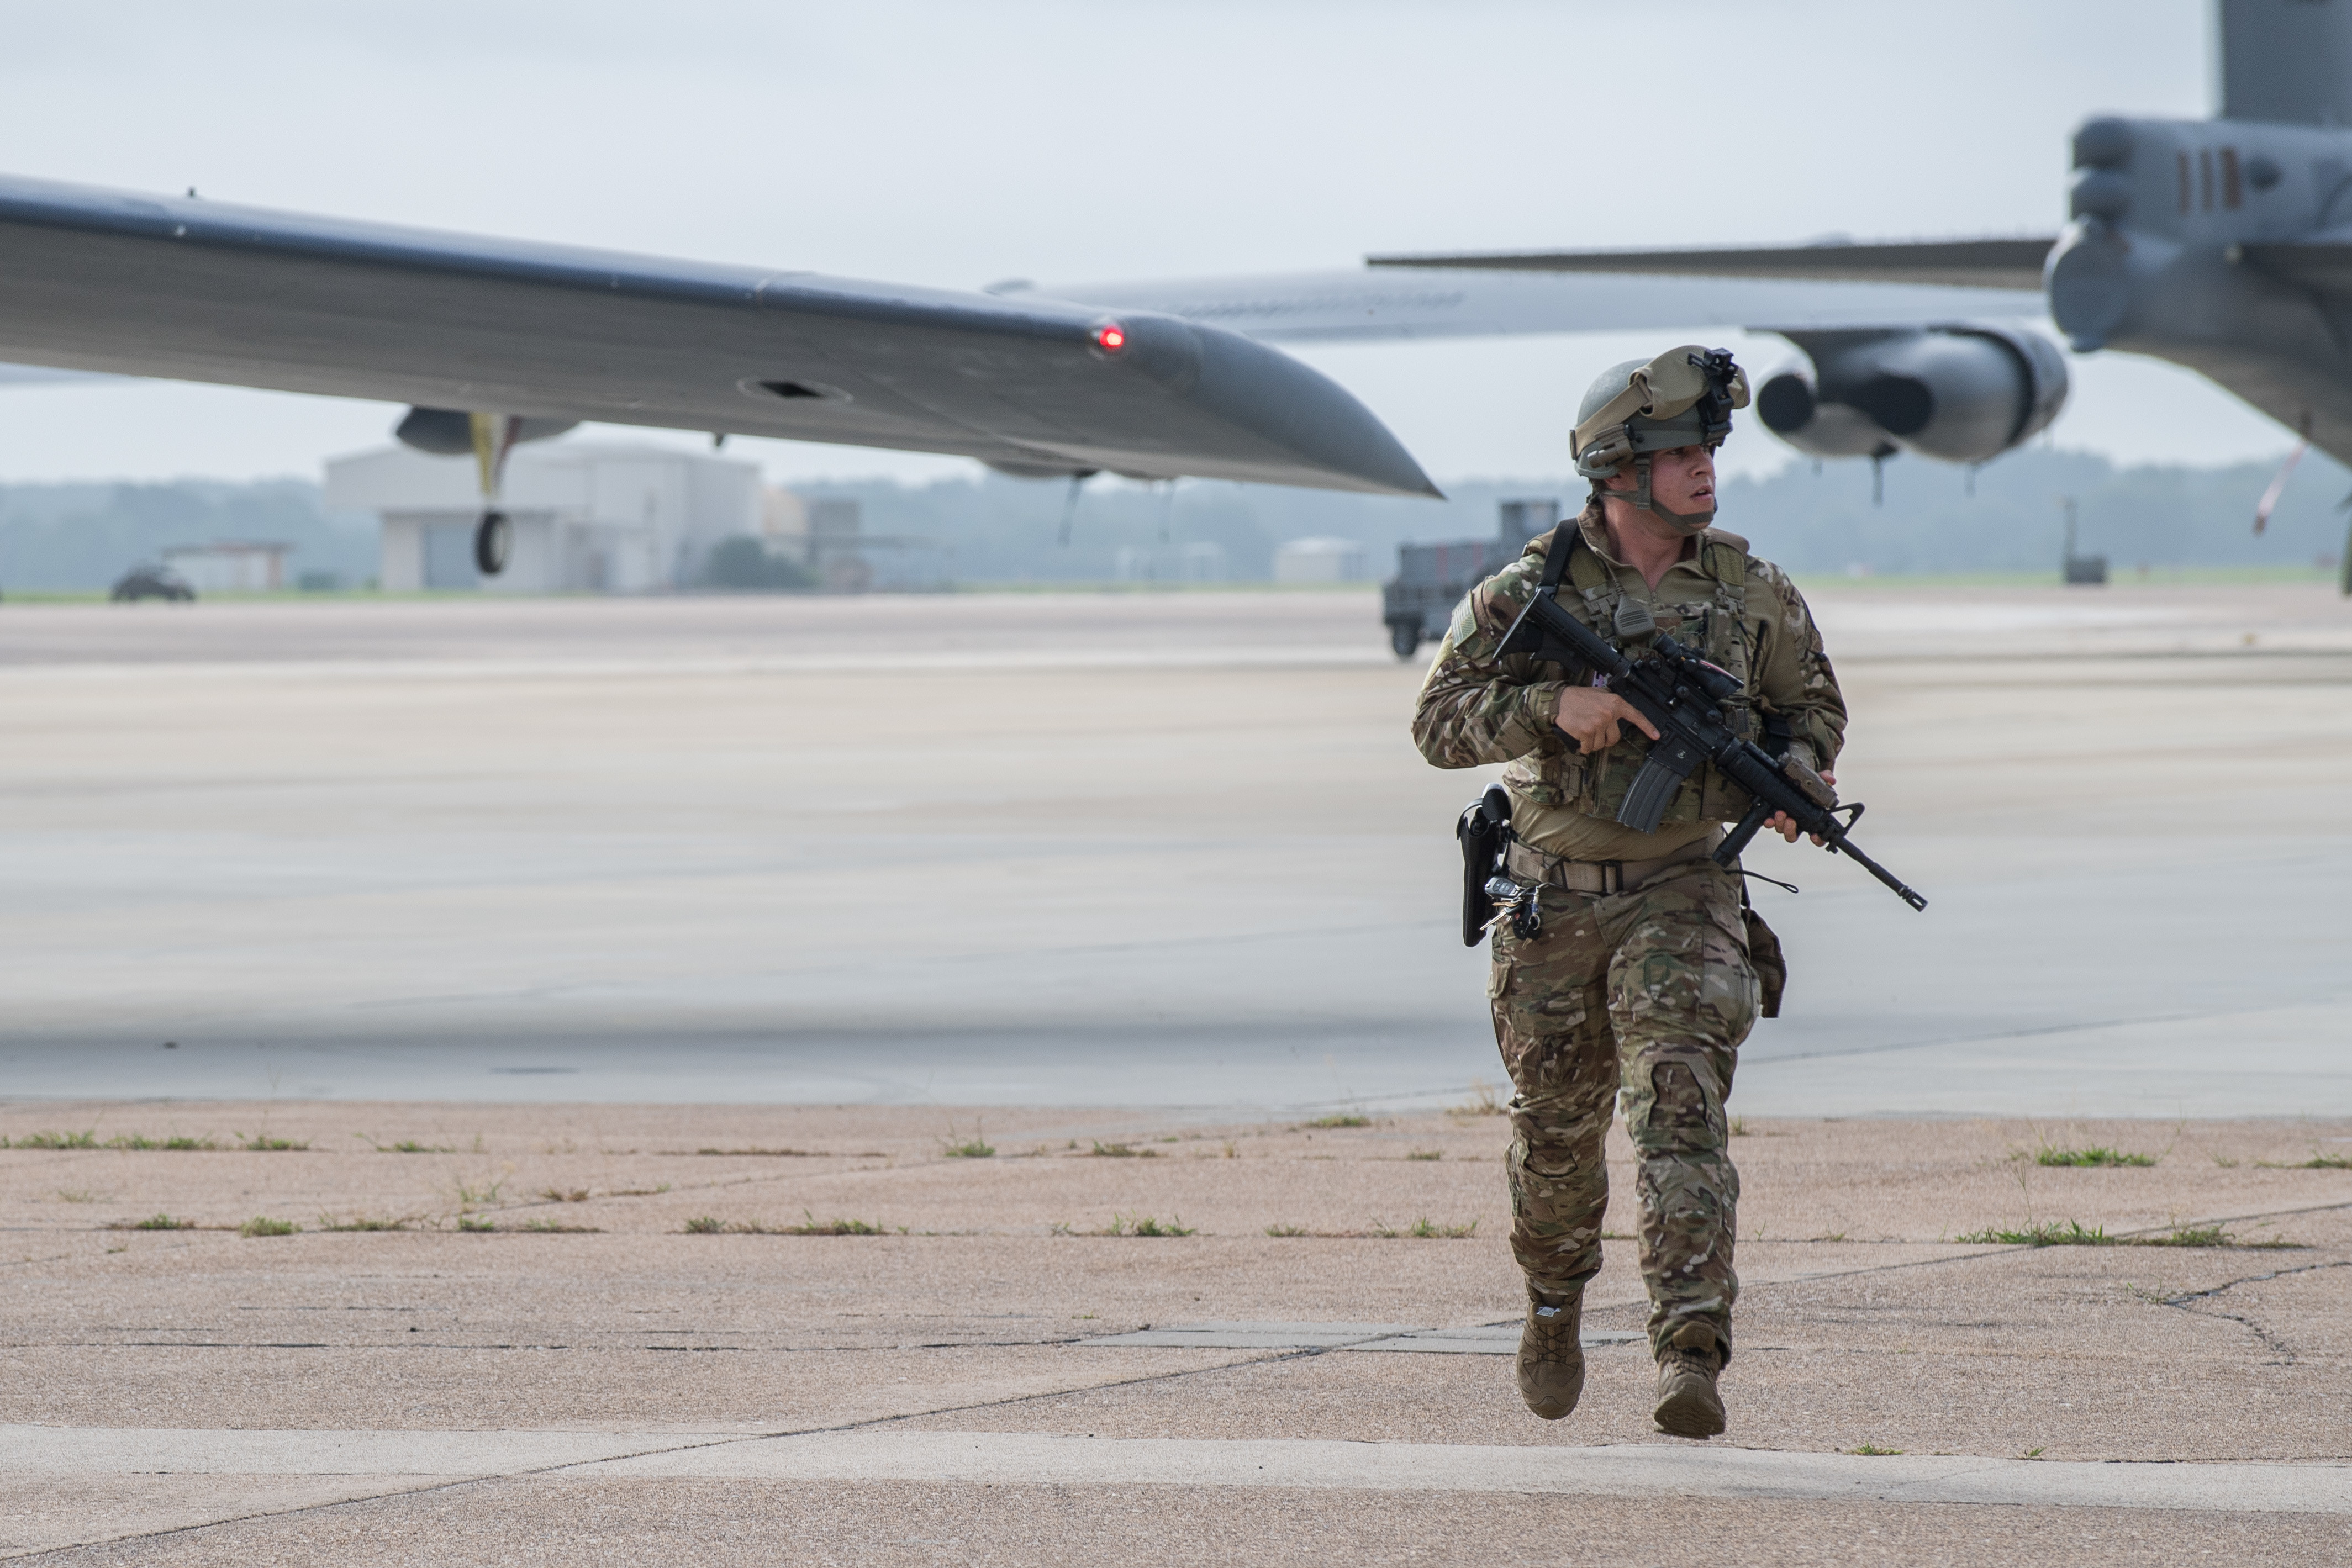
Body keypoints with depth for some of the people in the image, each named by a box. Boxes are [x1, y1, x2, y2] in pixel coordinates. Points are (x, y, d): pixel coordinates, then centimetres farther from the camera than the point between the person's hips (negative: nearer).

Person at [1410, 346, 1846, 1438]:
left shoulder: (1752, 593, 3)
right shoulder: (1530, 592, -4)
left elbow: (1814, 706, 17)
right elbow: (1440, 720, -7)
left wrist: (1793, 776, -4)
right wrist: (1552, 704, -23)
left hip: (1681, 897, 0)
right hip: (1553, 905, 1)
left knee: (1680, 1104, -17)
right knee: (1557, 1126, 12)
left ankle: (1690, 1356, -26)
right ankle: (1555, 1300, 41)